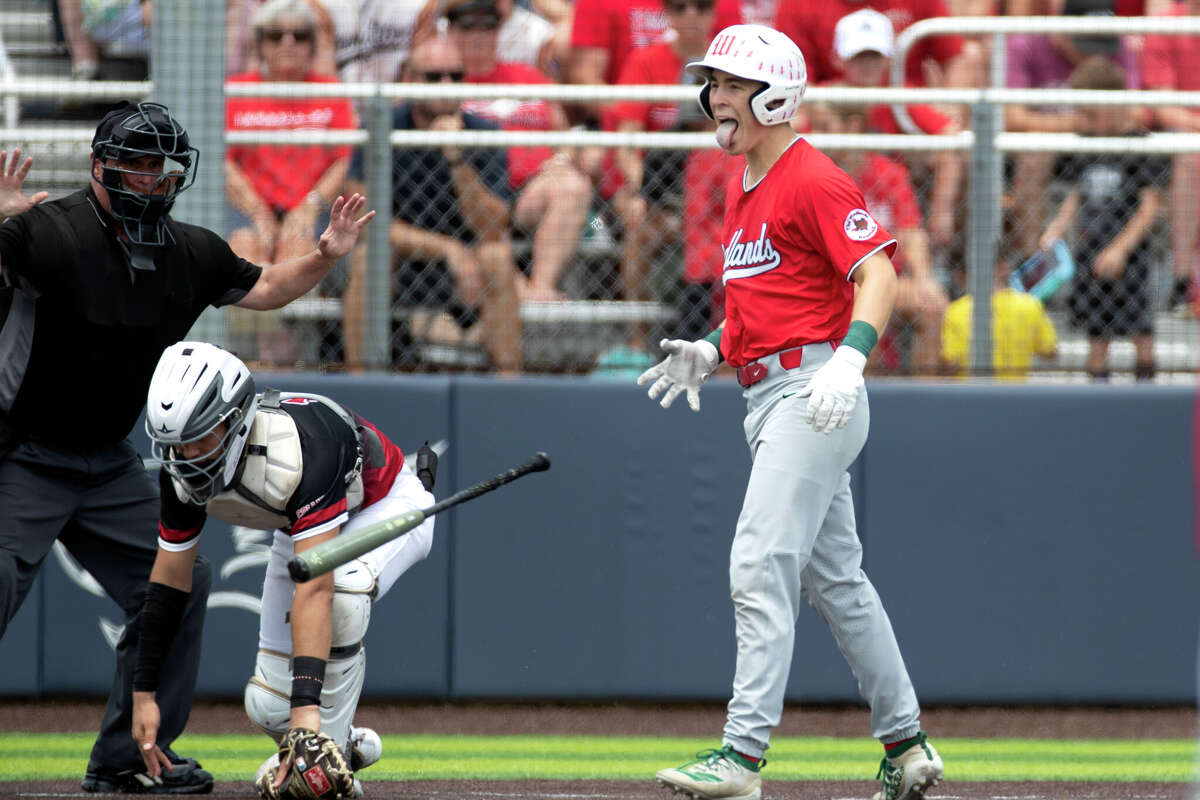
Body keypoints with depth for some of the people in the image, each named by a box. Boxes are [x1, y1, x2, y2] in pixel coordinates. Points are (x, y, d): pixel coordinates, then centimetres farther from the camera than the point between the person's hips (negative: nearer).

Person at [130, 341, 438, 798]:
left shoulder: (297, 448, -43)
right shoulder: (182, 469, -23)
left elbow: (313, 588, -49)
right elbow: (169, 582, -10)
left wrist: (307, 706, -55)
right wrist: (143, 693, -11)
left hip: (388, 509, -6)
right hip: (300, 529, 6)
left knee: (339, 590, -40)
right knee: (267, 707, -3)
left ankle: (330, 746, -24)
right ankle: (352, 745, 28)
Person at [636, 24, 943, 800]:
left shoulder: (812, 178, -12)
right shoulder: (743, 189, 18)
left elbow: (878, 272, -21)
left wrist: (849, 358, -35)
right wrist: (711, 351, 12)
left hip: (814, 393, -10)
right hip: (769, 399, 10)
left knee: (760, 566, -15)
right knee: (836, 579, 15)